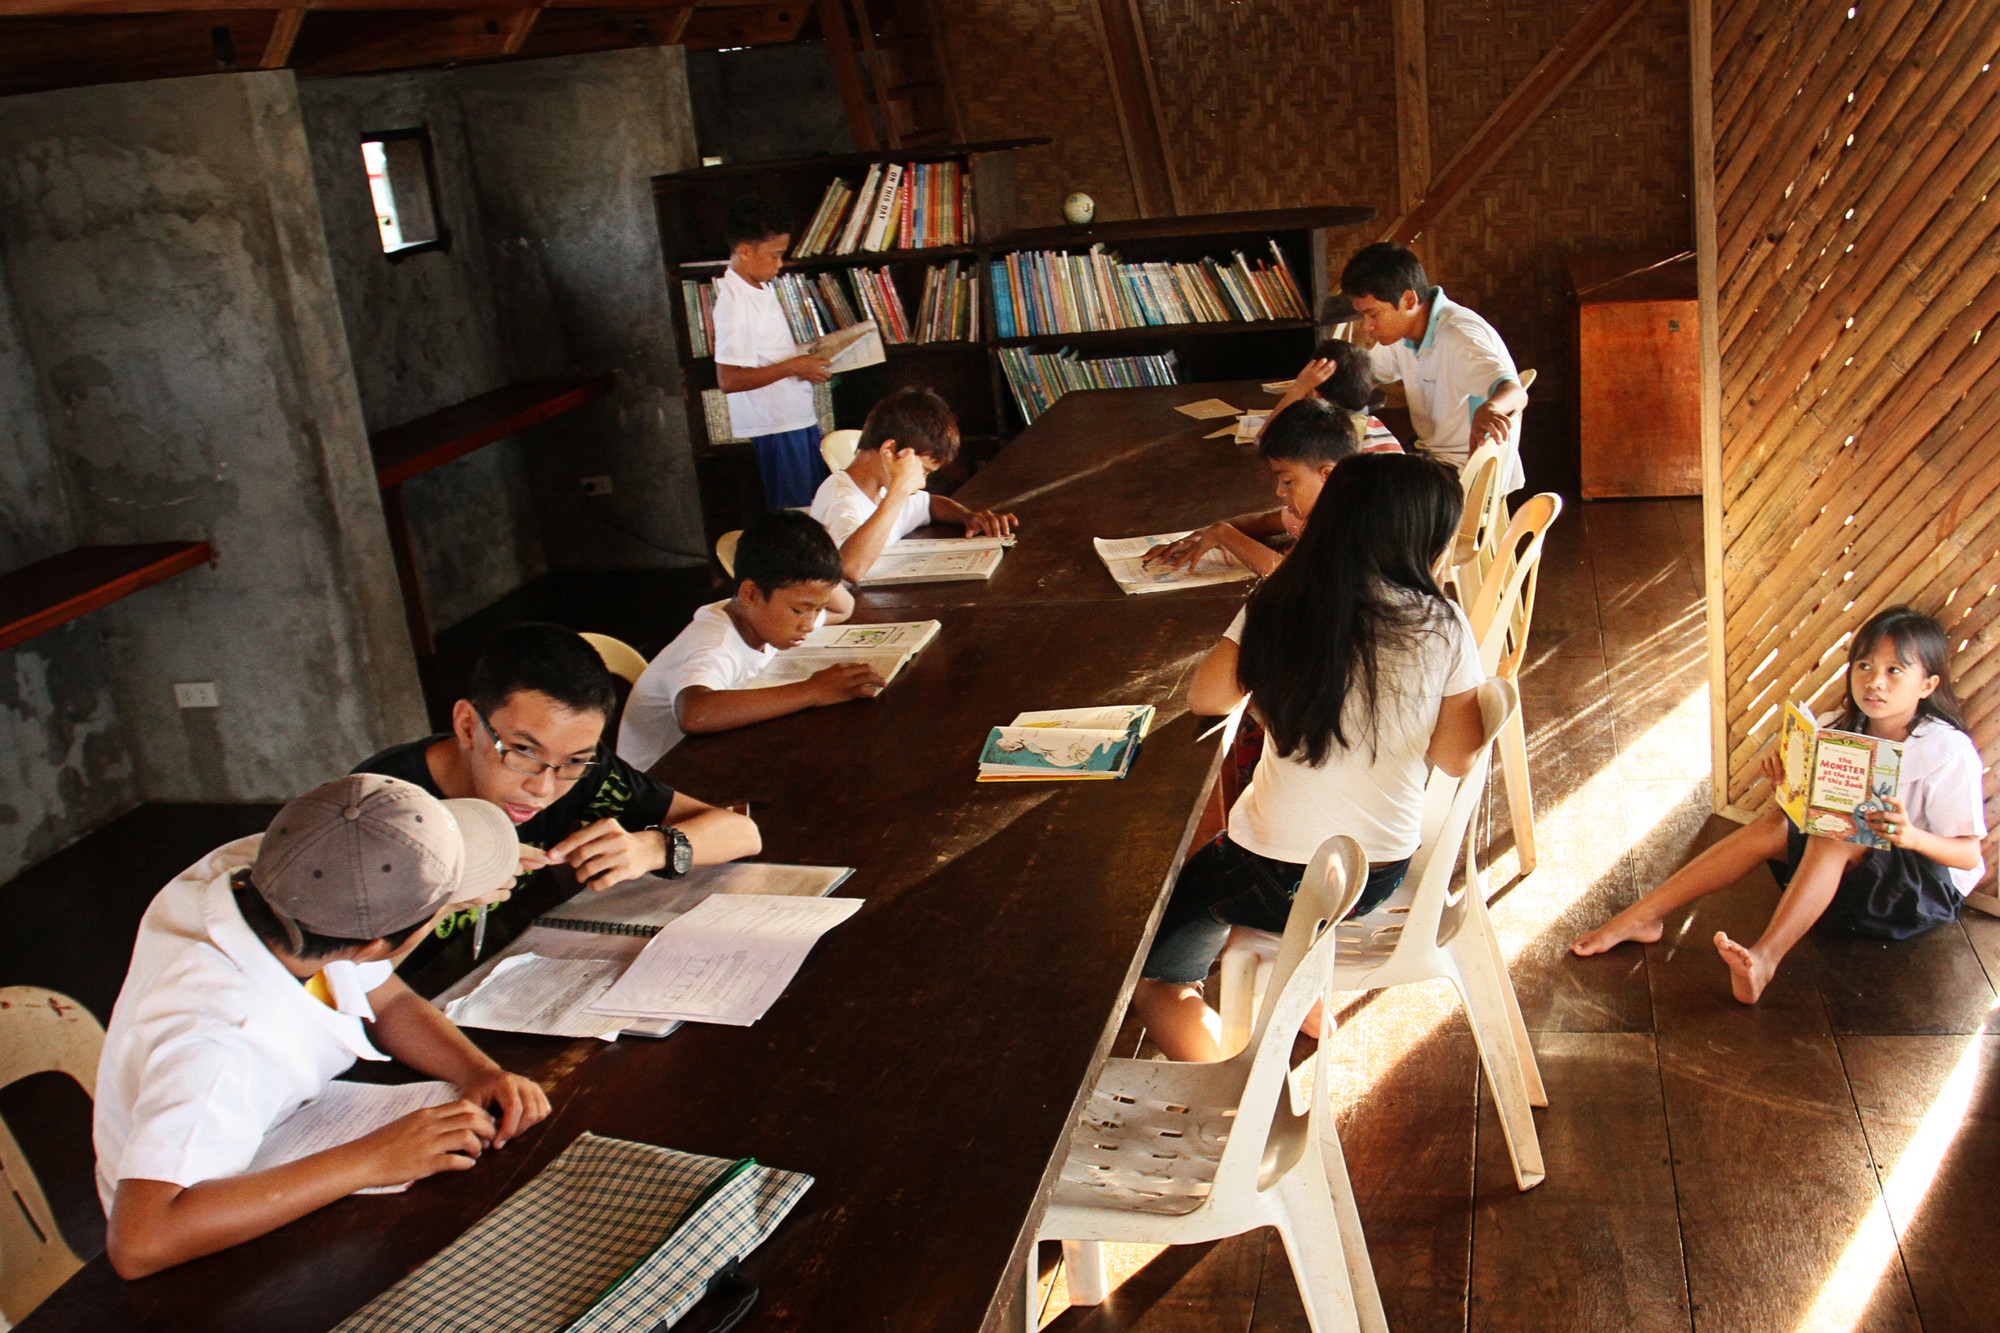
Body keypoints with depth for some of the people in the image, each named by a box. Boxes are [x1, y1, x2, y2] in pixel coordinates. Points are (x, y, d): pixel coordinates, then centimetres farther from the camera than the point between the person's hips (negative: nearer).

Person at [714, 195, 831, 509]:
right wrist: (794, 367, -22)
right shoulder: (734, 303, -21)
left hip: (798, 417, 10)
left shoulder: (761, 287, 10)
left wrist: (807, 355, 7)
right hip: (774, 425, -10)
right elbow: (728, 379, -26)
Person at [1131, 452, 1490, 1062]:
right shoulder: (1443, 627, -13)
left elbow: (1205, 696, -5)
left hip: (1277, 878, -4)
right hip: (1386, 874, 4)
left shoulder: (1280, 604, -15)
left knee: (1148, 971, 17)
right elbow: (1457, 758, -4)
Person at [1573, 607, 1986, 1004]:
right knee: (1774, 824, -18)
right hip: (1852, 862, 6)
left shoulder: (1949, 752, -19)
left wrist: (1912, 836, -40)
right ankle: (1643, 916, -20)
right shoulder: (1842, 727, -1)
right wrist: (1782, 768, -17)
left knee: (1835, 834, -32)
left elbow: (1970, 856, -19)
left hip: (1931, 882, -6)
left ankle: (1765, 957, -48)